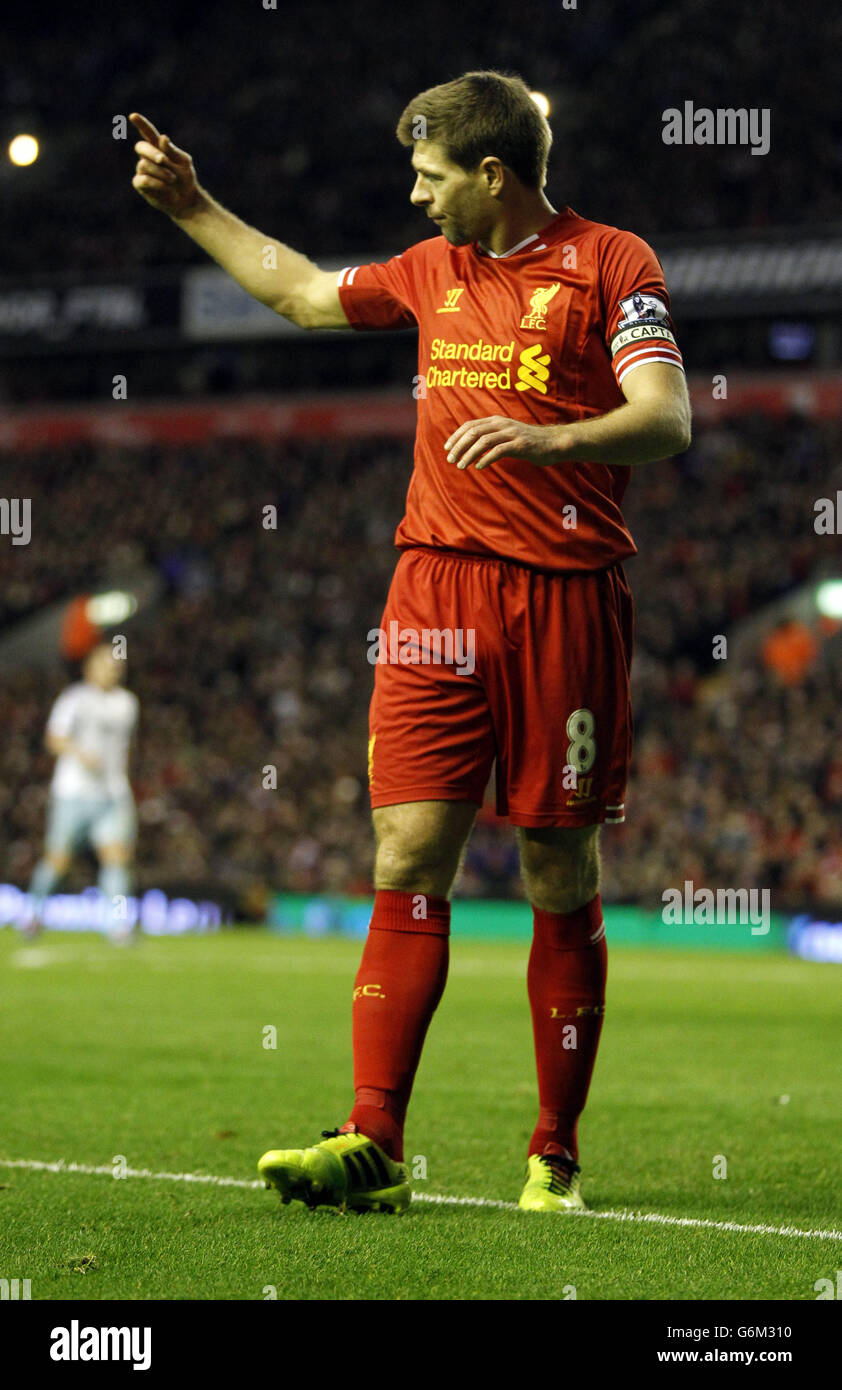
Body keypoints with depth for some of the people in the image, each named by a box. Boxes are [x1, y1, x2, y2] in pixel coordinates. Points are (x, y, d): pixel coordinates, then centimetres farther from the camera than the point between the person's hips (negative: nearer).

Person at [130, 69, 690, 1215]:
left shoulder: (611, 263, 0)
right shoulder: (432, 269, 18)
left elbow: (666, 421, -11)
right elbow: (306, 292, 35)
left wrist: (546, 437, -27)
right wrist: (192, 207, 34)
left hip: (566, 595, -4)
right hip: (437, 592, 5)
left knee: (562, 882, 1)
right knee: (407, 861, -5)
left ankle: (555, 1156, 10)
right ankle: (372, 1144, -8)